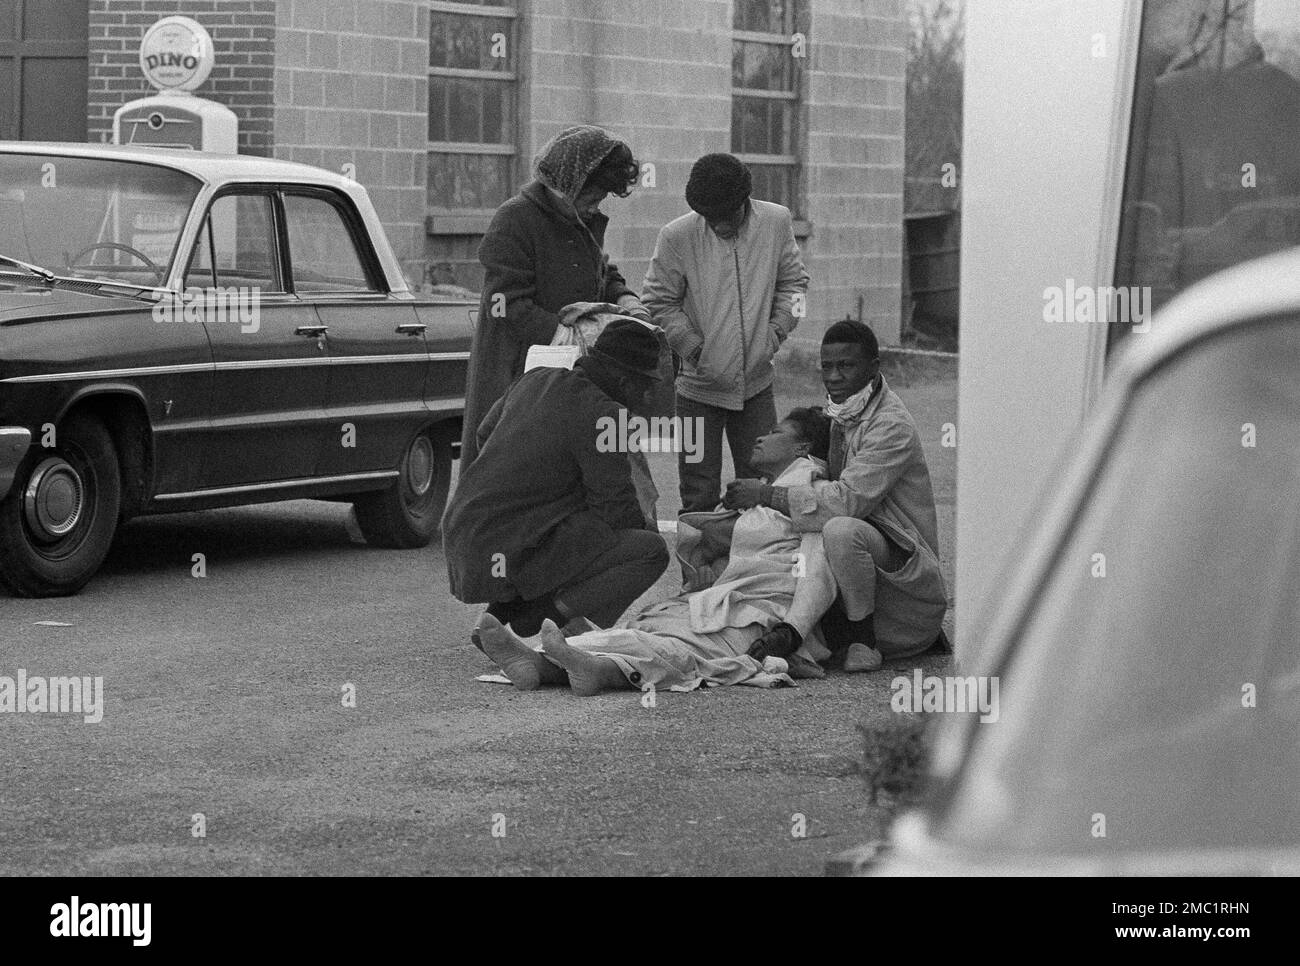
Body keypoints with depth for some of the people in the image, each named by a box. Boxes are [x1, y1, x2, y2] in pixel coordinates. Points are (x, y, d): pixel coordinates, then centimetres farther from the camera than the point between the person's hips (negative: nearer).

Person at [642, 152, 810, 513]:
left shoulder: (776, 222, -4)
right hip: (700, 387, -2)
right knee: (699, 497, 0)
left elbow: (793, 283, 8)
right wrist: (694, 347, -10)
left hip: (756, 383, 2)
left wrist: (775, 332, -4)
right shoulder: (676, 236, -11)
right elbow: (659, 303, -3)